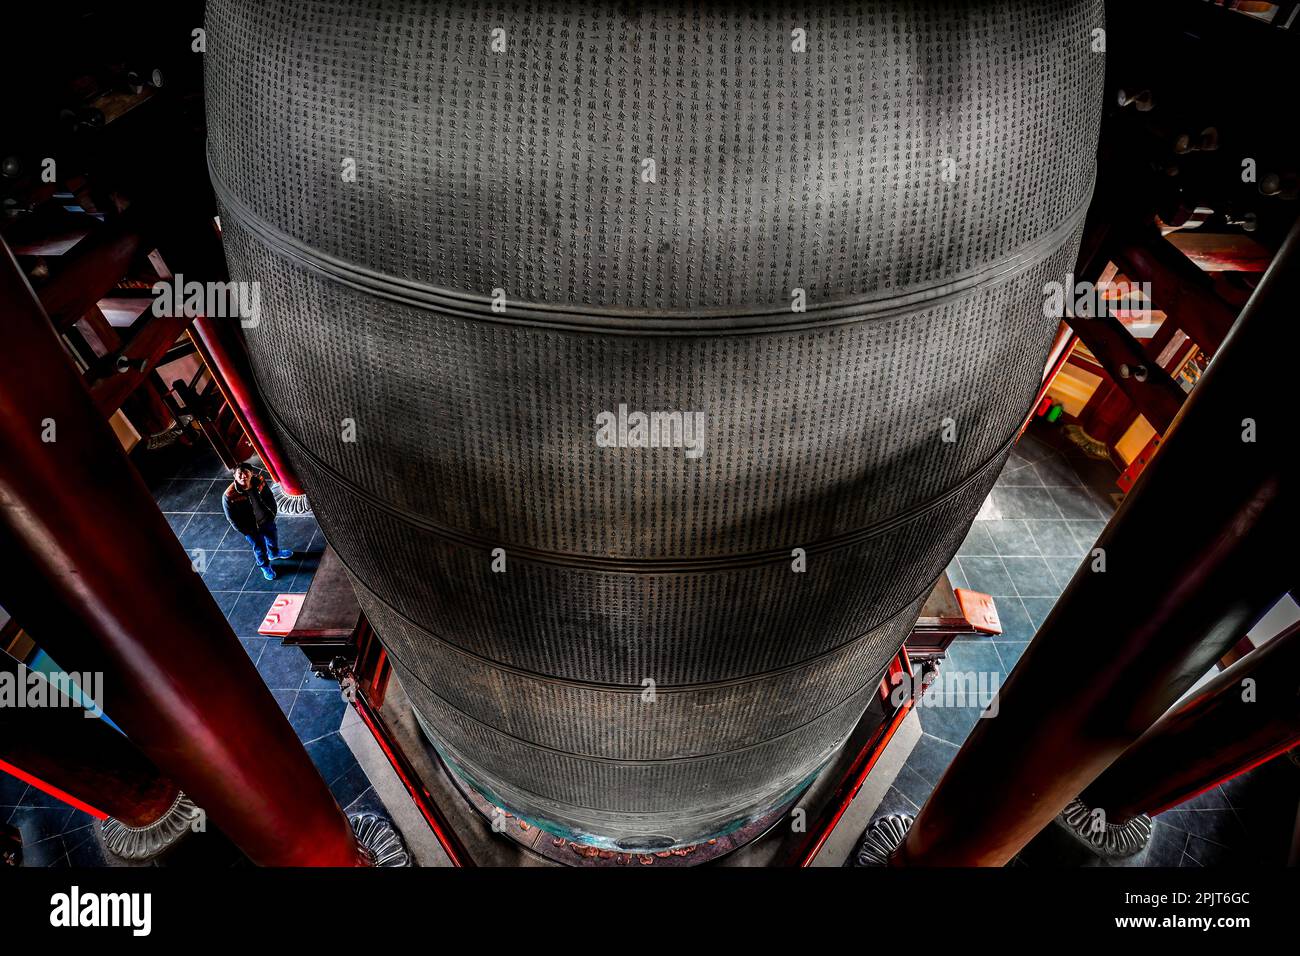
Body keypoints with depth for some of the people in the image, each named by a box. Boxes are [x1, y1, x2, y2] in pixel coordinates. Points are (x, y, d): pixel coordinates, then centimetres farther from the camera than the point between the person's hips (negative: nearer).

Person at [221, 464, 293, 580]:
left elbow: (270, 497, -3)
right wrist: (246, 531, -13)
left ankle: (274, 553, 63)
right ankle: (265, 566, 50)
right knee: (259, 548, 20)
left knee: (273, 537, 30)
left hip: (267, 519, 4)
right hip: (251, 528, -4)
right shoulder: (229, 496, -32)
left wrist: (273, 513, 0)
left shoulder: (259, 481, -23)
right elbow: (232, 518, -19)